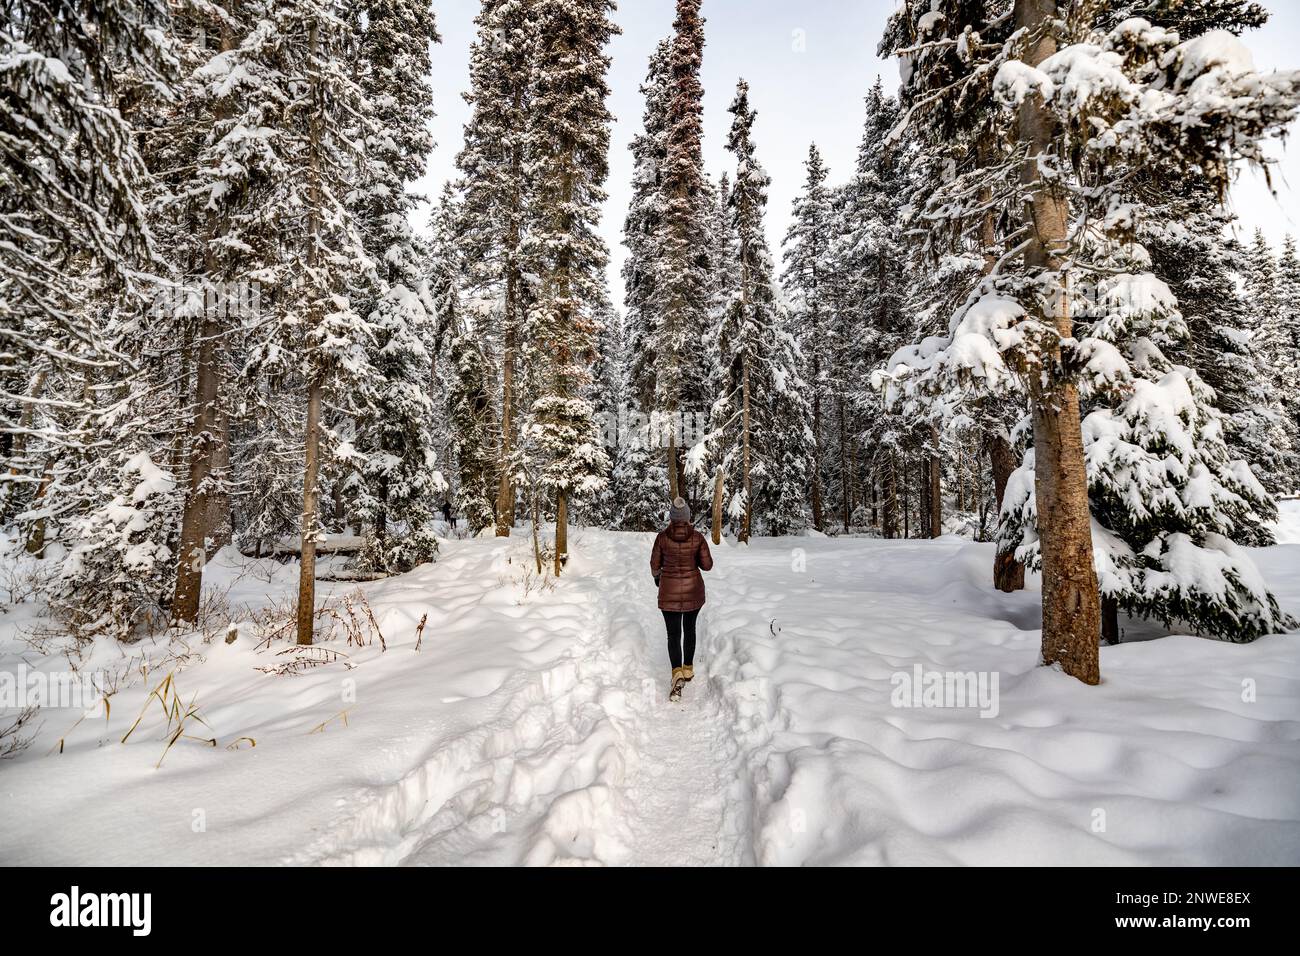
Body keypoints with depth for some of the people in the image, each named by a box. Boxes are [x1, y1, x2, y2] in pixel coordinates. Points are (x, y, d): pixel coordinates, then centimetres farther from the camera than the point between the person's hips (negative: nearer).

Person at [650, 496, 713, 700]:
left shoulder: (662, 536, -11)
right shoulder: (697, 537, -10)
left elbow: (655, 564, -2)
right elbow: (707, 565, -6)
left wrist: (657, 577, 19)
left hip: (669, 592, -1)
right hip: (694, 590, 2)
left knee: (673, 634, 3)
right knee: (689, 628, 22)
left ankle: (677, 674, -16)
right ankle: (688, 668, 33)